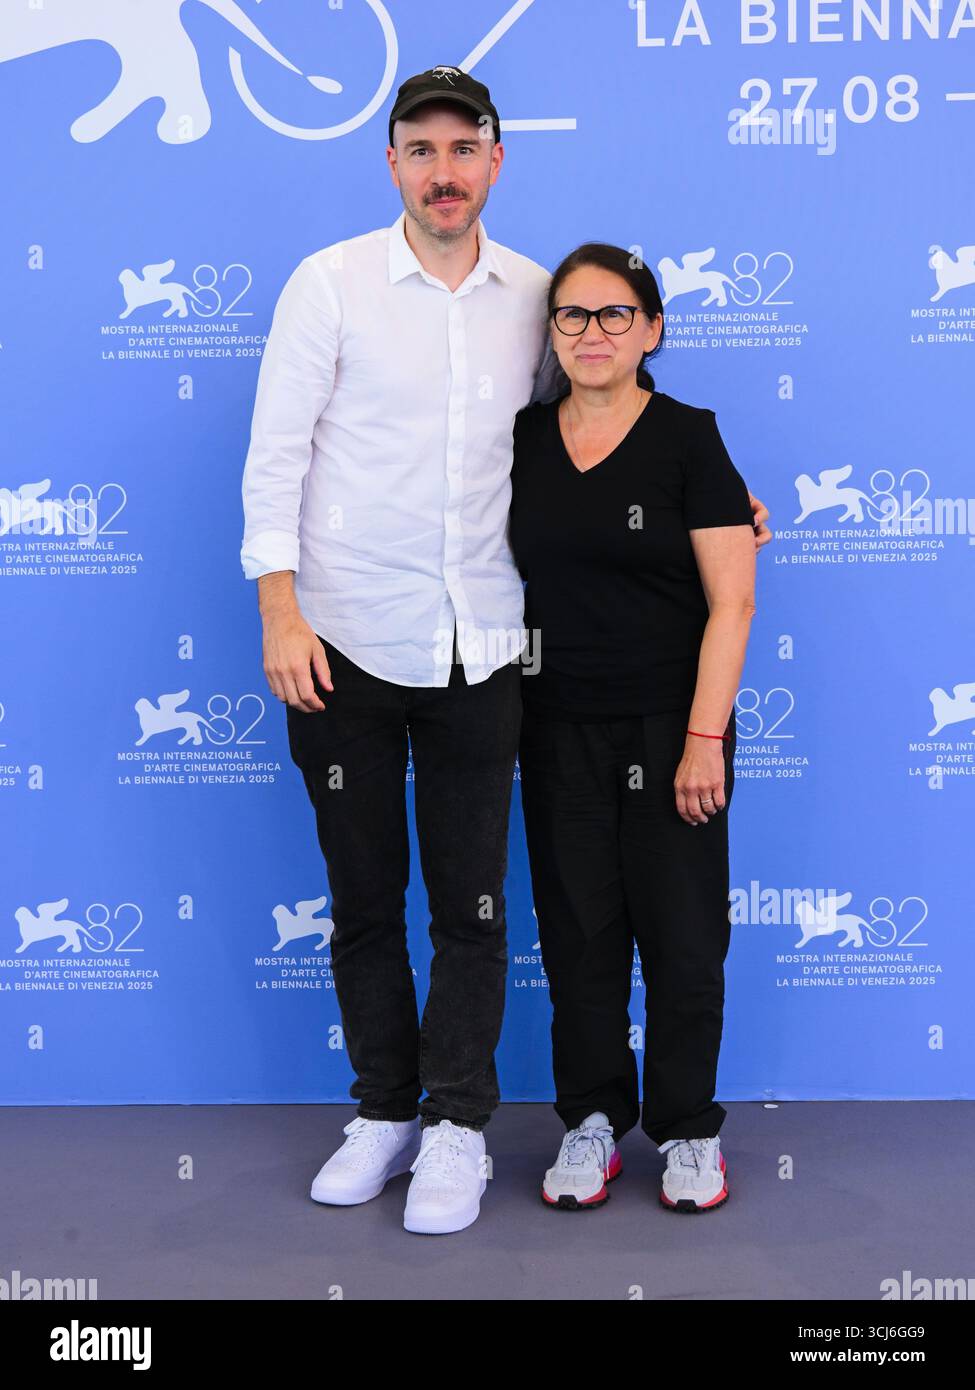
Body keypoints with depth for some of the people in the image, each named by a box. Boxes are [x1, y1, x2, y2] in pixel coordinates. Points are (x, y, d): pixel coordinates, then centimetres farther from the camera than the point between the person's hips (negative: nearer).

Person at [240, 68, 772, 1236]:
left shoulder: (533, 295, 6)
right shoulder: (330, 283, -2)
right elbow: (277, 452, -4)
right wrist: (280, 611, -12)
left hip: (478, 649, 1)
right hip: (345, 641, -1)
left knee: (471, 904, 3)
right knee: (365, 899, 10)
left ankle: (457, 1127, 17)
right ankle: (385, 1111, 26)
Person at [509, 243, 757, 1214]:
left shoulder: (688, 439, -5)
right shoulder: (523, 438, 6)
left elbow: (732, 601, -8)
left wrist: (705, 738, -15)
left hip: (668, 727, -3)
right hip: (559, 730, 3)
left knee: (682, 932, 3)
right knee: (577, 930, 8)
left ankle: (688, 1131, 20)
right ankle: (591, 1121, 23)